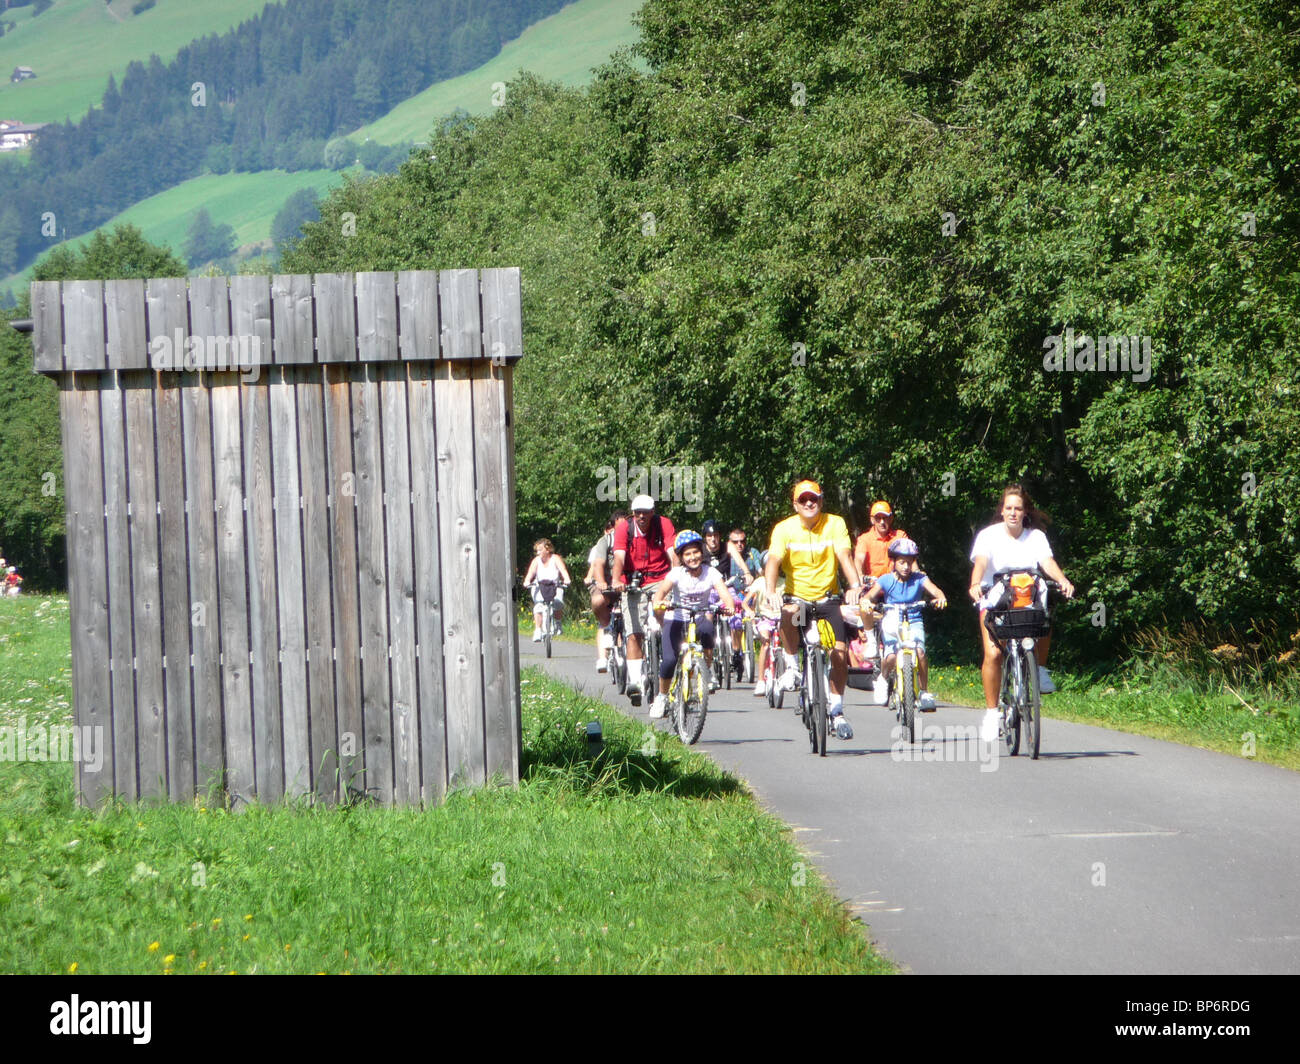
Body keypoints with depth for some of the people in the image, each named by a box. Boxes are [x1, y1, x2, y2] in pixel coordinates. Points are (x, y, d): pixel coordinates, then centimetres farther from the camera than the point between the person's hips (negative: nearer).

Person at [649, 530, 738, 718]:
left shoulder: (711, 573, -12)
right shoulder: (677, 573, -15)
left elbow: (725, 593, -24)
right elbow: (662, 590, -30)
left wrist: (730, 607, -46)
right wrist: (659, 602, -53)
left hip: (700, 617, 1)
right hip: (677, 619, -1)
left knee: (706, 628, -36)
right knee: (669, 660, -19)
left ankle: (708, 667, -11)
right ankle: (662, 697, 7)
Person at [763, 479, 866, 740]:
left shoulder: (835, 524, -6)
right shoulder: (784, 529, -8)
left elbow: (844, 556, -18)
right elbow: (773, 561, -21)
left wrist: (855, 586, -37)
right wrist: (771, 592, -39)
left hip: (828, 598, 1)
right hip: (797, 597, -1)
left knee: (838, 654, -10)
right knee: (789, 616, -37)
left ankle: (836, 710, 7)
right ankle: (792, 665, -13)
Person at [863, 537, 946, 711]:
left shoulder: (919, 579, -3)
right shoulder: (886, 580, -3)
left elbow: (934, 590, -16)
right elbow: (870, 596, -10)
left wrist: (940, 597, -39)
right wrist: (866, 602, -34)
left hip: (914, 622, 0)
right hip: (891, 623, 0)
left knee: (920, 652, -26)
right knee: (891, 657, -23)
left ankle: (925, 692, -8)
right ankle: (885, 679, 13)